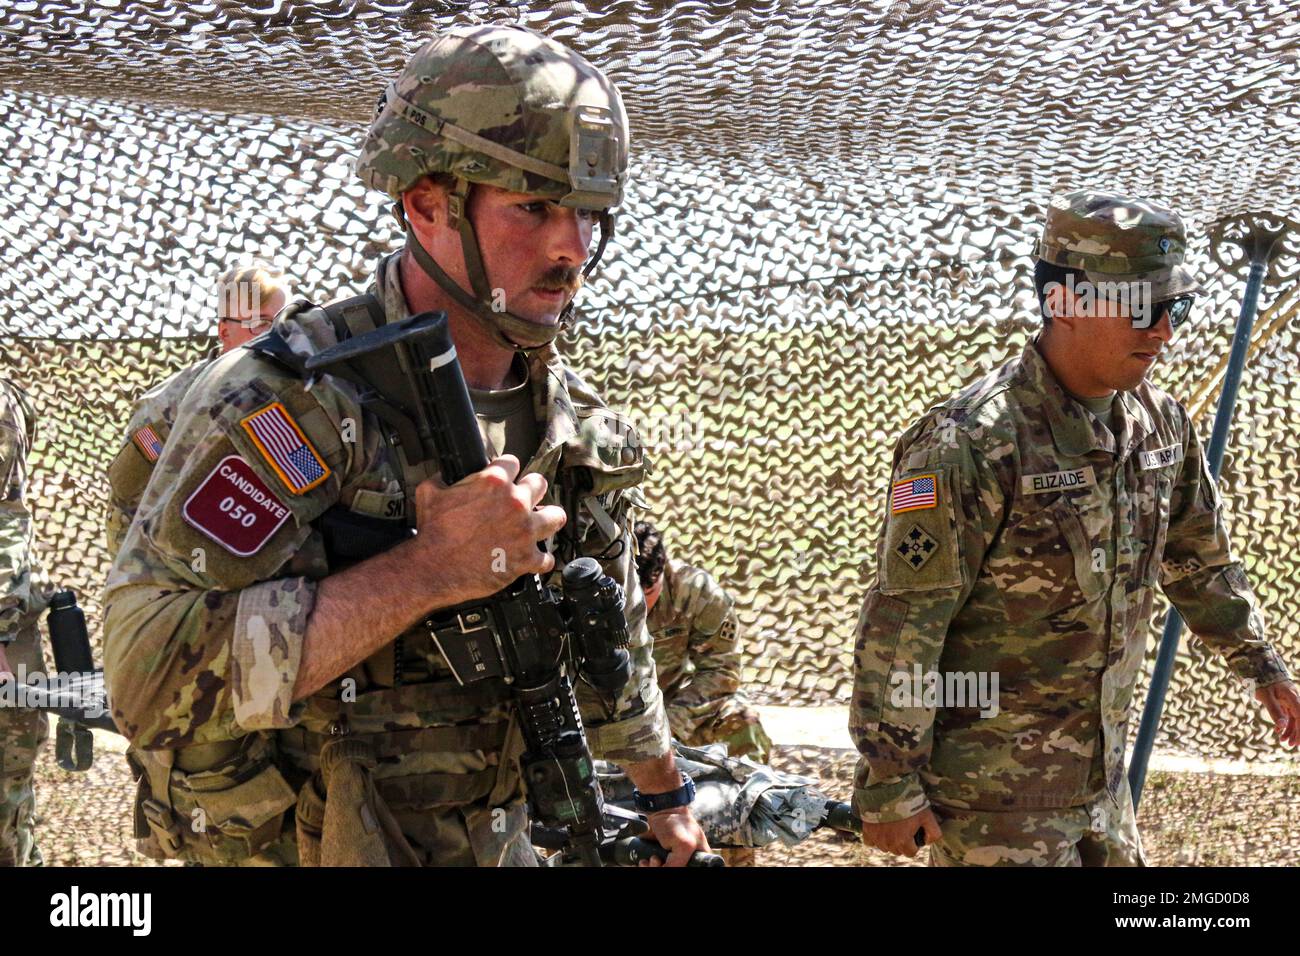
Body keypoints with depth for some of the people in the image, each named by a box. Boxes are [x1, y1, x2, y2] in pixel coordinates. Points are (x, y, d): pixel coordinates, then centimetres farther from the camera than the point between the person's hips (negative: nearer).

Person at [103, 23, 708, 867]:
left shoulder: (578, 422, 1)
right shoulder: (290, 399, -21)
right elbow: (153, 676, -30)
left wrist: (667, 798, 28)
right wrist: (426, 572, -32)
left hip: (497, 839, 6)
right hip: (303, 845, -6)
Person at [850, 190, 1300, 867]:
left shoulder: (1159, 422, 3)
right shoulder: (971, 445, -22)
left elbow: (1201, 559, 21)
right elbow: (898, 628, -21)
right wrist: (887, 788, -19)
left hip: (1099, 775, 8)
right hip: (990, 786, -8)